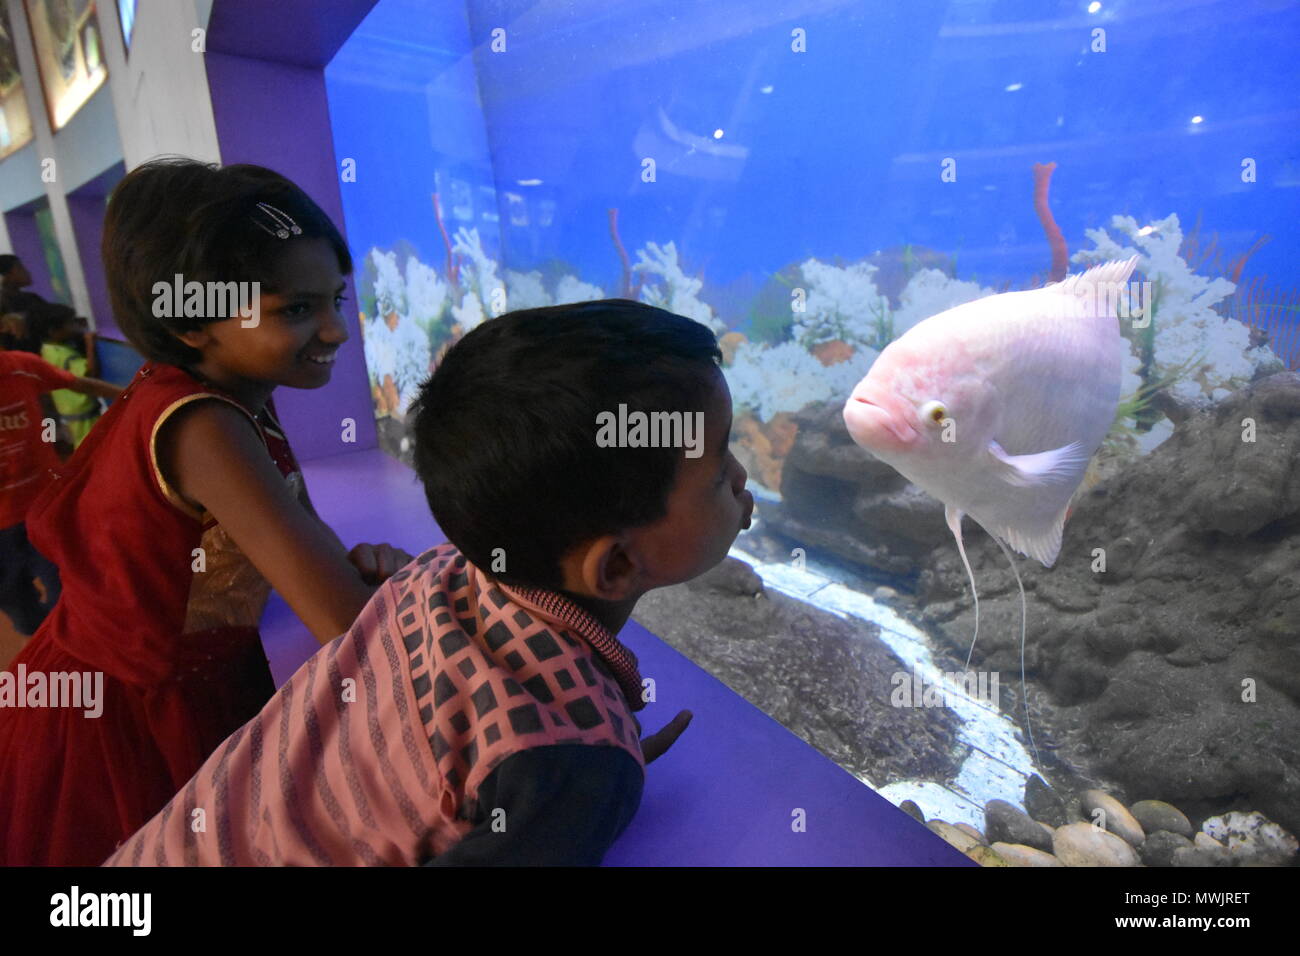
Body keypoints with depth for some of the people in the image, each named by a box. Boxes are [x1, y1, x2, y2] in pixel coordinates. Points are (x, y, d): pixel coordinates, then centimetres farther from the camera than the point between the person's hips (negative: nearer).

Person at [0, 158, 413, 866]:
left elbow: (300, 545, -2)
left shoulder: (240, 400, -7)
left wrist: (359, 563, -23)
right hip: (119, 730, -7)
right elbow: (349, 630, -40)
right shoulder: (201, 428, -33)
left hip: (200, 691, 7)